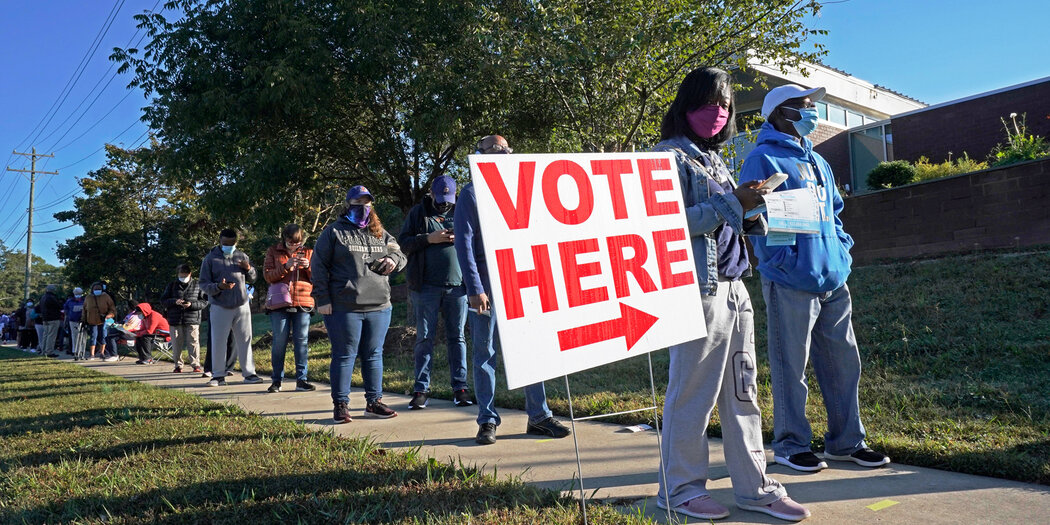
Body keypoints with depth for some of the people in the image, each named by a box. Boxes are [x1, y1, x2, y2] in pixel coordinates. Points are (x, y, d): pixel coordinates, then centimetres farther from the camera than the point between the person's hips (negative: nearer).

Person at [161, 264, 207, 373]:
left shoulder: (197, 285, 7)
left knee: (193, 343, -5)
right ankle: (178, 366, 15)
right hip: (175, 320, 2)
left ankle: (196, 365, 1)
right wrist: (174, 302, -10)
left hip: (192, 320, -2)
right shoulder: (171, 285, 12)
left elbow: (204, 301, 4)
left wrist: (192, 304, -13)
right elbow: (163, 300, 9)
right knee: (176, 344, 5)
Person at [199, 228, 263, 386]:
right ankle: (218, 375, 9)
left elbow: (252, 278, 19)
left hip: (242, 305, 3)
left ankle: (249, 373, 12)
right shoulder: (210, 259, -1)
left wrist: (249, 269, -5)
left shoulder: (241, 256, 9)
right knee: (218, 342, 0)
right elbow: (203, 284, -2)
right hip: (220, 307, -3)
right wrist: (219, 287, -22)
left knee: (245, 340, 5)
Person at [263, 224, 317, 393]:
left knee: (302, 341, -1)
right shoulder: (273, 252, 9)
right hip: (279, 303, -1)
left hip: (303, 303, 1)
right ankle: (276, 380, 8)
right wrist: (286, 266, -14)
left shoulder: (308, 252, 12)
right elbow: (268, 275, -1)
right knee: (279, 341, 0)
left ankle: (301, 380, 3)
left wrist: (308, 266, -11)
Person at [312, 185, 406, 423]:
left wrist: (394, 259, -3)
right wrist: (323, 300, -7)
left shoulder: (380, 234, 16)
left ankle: (374, 401, 22)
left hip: (379, 306, 5)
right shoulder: (334, 232, 2)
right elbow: (318, 265, 0)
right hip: (344, 308, -4)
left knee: (374, 355, 11)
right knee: (345, 355, 1)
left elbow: (400, 254, 23)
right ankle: (341, 404, 11)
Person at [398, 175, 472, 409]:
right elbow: (403, 243, 2)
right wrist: (428, 238, -12)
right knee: (425, 338, 2)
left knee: (456, 337, 6)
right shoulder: (418, 212, 8)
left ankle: (460, 387, 12)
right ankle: (421, 389, 9)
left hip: (457, 284, 1)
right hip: (426, 286, -1)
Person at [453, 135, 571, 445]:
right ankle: (487, 421, 11)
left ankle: (538, 417, 12)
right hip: (486, 285, -4)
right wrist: (474, 288, -15)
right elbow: (463, 244, -7)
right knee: (485, 353, 3)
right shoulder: (471, 194, 0)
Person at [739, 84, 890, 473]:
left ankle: (846, 441, 25)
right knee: (791, 367, 1)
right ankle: (790, 444, 15)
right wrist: (785, 261, -19)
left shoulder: (817, 161, 21)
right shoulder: (763, 159, -6)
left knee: (843, 361, 12)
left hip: (833, 280, 8)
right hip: (791, 284, -8)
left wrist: (842, 249, 13)